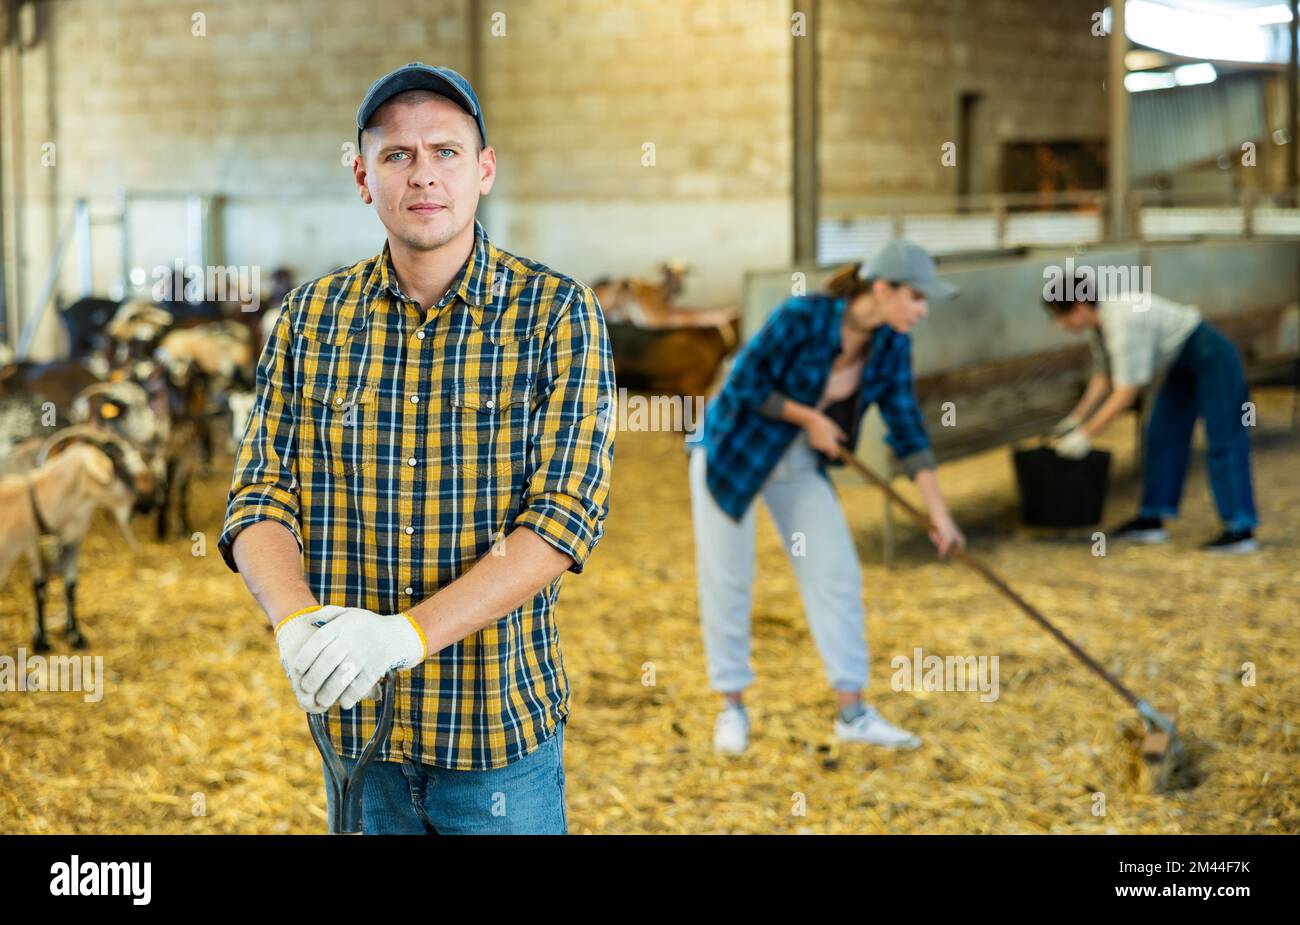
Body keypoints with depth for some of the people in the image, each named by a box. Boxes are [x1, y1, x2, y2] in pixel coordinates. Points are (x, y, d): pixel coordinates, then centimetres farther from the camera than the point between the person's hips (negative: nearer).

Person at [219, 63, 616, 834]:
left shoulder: (556, 312, -7)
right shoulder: (312, 315, 4)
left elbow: (566, 514, -16)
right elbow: (260, 498, 1)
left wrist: (408, 632, -27)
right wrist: (298, 621, -21)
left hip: (502, 723, -3)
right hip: (355, 726, 3)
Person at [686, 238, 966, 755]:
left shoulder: (892, 344, -11)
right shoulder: (800, 317, -29)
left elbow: (906, 428, -5)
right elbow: (744, 383, -21)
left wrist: (939, 513, -7)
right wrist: (811, 417, -18)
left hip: (800, 464, 5)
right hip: (731, 448, -5)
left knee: (837, 575, -1)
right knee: (727, 580, 1)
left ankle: (853, 713, 7)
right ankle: (732, 706, 18)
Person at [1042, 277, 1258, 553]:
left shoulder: (1122, 323, -32)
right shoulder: (1095, 325, -3)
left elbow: (1127, 392, -32)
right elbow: (1102, 377, 8)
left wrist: (1086, 435, -29)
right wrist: (1074, 419, 1)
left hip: (1211, 357, -10)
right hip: (1181, 363, 10)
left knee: (1224, 442, -10)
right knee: (1162, 435, 8)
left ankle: (1242, 530, -11)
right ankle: (1152, 520, 12)